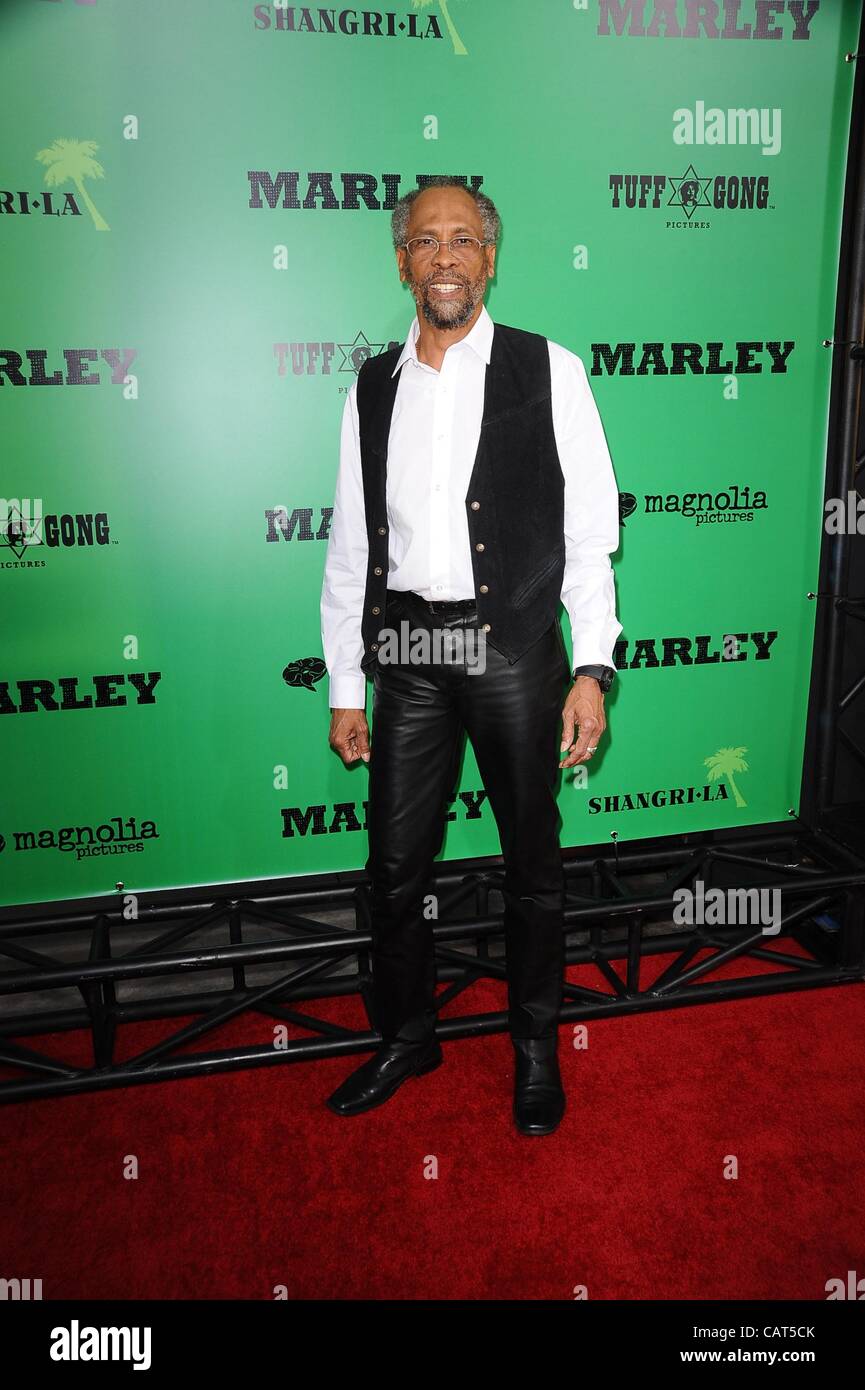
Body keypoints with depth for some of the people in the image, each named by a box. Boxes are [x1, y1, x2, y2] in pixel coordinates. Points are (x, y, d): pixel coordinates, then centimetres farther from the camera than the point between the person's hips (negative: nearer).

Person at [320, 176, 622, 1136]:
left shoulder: (547, 371, 0)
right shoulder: (373, 388, 8)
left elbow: (591, 530, -2)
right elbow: (349, 547, 9)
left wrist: (592, 668, -10)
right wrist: (344, 688, 8)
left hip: (514, 649, -2)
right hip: (408, 654, 3)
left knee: (531, 862, 11)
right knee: (395, 865, 11)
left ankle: (535, 1045, 34)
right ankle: (406, 1036, 35)